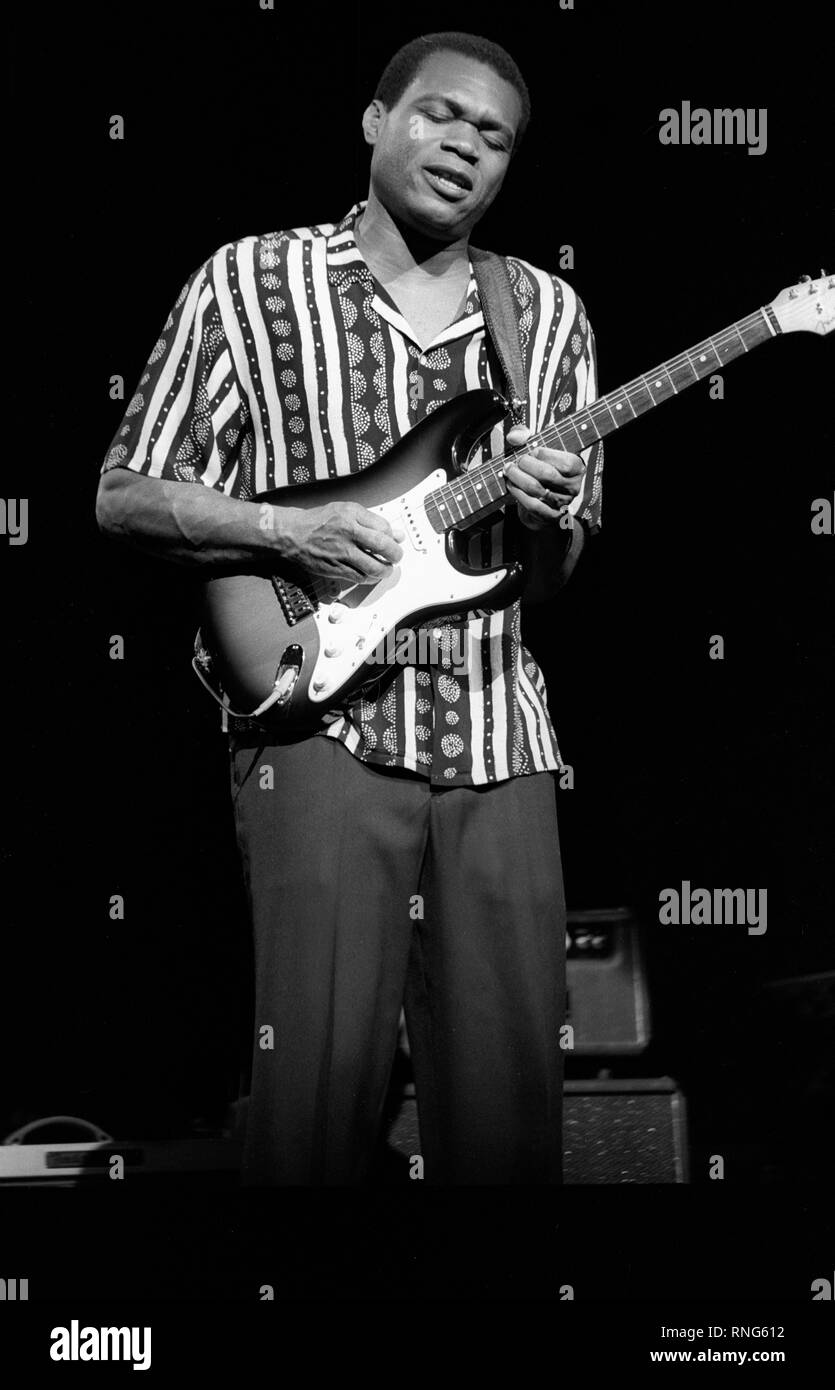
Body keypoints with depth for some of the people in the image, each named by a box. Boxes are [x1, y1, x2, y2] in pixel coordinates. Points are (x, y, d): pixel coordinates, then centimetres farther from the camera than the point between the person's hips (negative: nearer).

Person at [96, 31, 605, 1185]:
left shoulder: (546, 315, 13)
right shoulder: (251, 282, 3)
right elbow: (125, 495, 4)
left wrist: (549, 519, -6)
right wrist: (289, 532, -10)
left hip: (497, 732, 4)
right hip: (320, 714, -3)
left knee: (509, 1086, 2)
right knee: (319, 1080, -10)